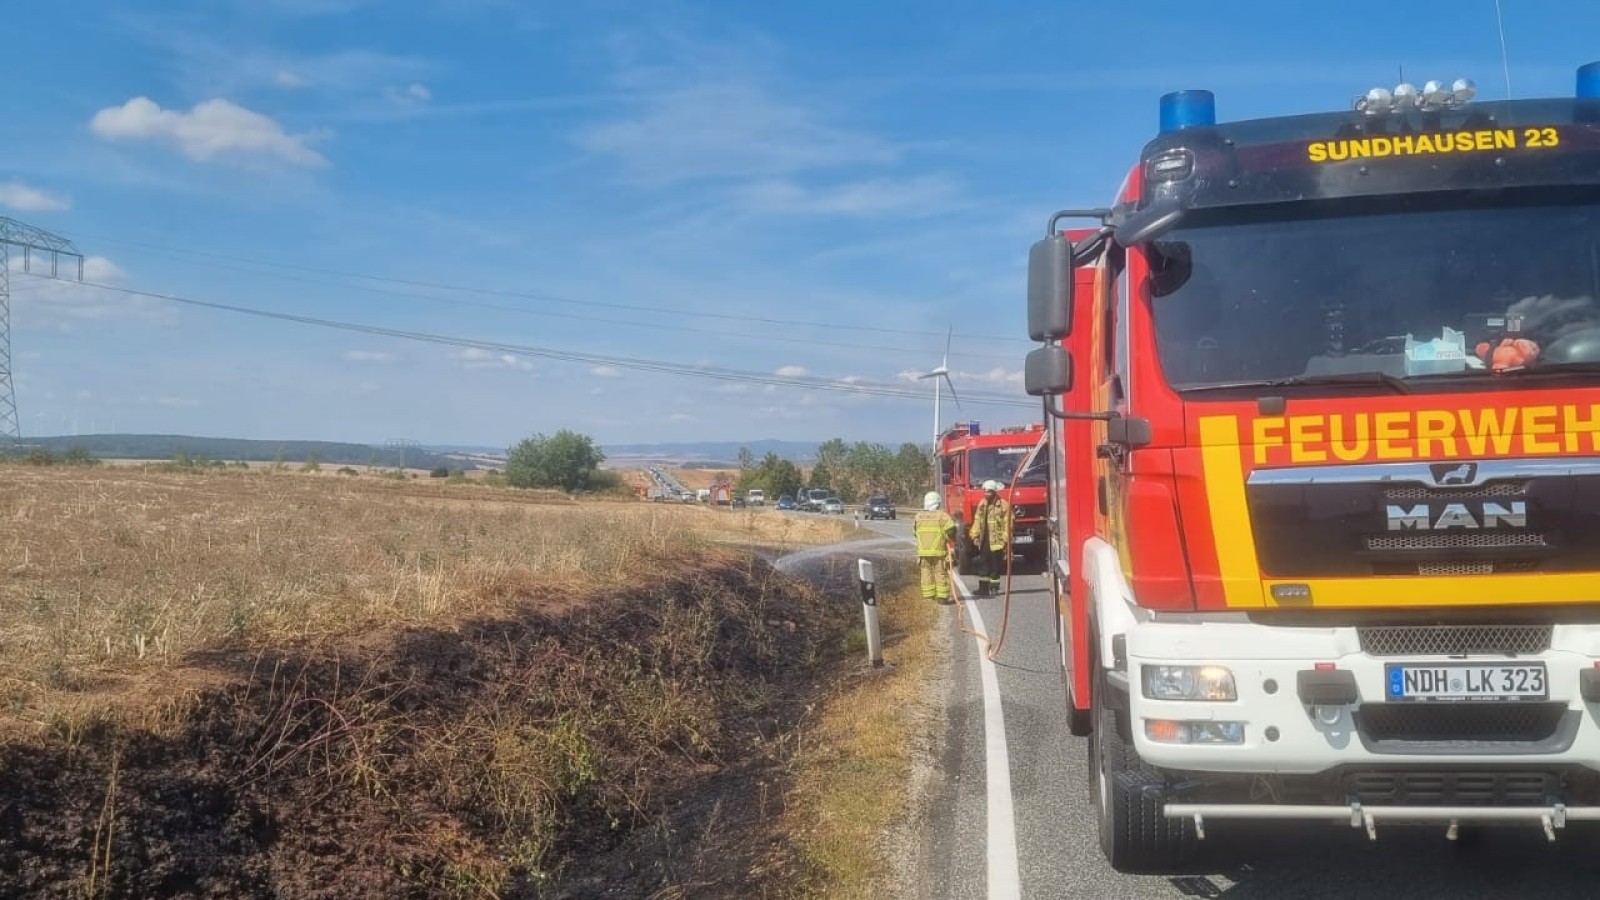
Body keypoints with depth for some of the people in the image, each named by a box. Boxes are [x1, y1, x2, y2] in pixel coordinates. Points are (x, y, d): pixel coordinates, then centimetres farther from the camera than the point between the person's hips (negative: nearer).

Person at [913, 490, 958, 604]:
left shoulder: (919, 516, 6)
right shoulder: (941, 515, -9)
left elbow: (914, 531, 15)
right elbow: (951, 529, -18)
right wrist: (950, 537, 2)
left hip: (923, 551, 4)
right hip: (938, 551, -4)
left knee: (926, 573, 11)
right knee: (941, 574, 2)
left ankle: (928, 596, 14)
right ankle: (942, 596, 0)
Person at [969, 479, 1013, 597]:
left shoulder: (1003, 505, -7)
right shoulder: (982, 504, 12)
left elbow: (1007, 523, -9)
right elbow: (977, 520, 15)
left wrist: (1006, 540, -14)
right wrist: (975, 536, 7)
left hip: (996, 541, -5)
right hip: (984, 541, 5)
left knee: (995, 566, 2)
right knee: (983, 565, 5)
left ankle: (994, 588, 11)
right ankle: (983, 589, 9)